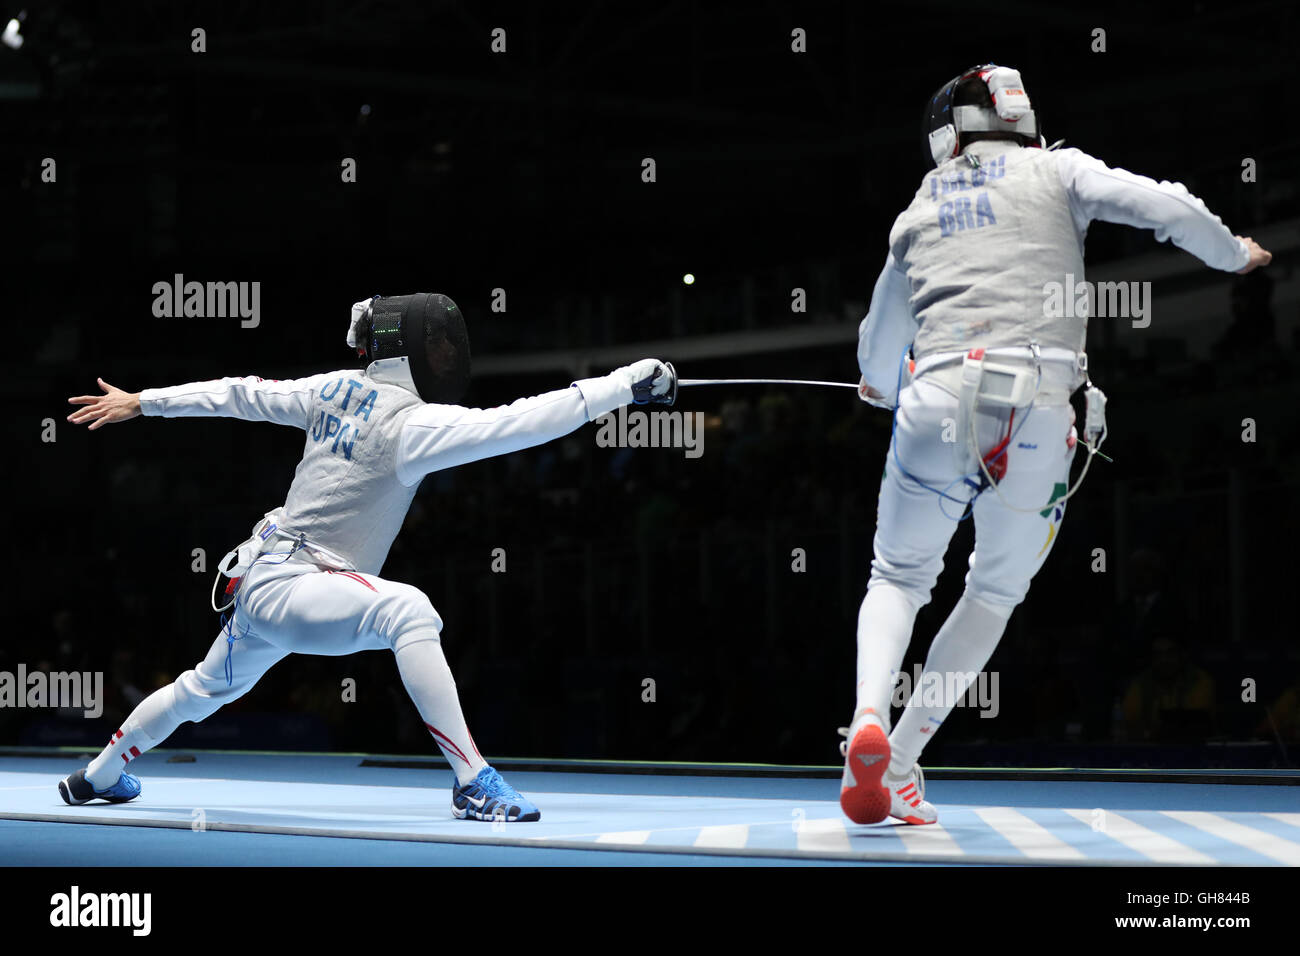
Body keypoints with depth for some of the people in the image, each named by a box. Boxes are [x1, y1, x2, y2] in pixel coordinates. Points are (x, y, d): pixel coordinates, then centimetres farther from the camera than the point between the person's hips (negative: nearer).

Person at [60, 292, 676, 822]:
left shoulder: (338, 390, 2)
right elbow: (521, 423, -31)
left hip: (257, 583, 9)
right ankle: (472, 783, -38)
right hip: (281, 591, -9)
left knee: (208, 689, 33)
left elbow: (242, 396, 9)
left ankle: (99, 774, 55)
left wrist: (143, 402, 18)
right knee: (405, 609, -34)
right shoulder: (411, 423, -22)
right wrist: (626, 384, -32)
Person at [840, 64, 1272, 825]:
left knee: (899, 581, 19)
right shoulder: (1053, 171, 16)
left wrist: (885, 387, 58)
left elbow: (880, 350, 35)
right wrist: (1232, 253, 20)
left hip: (940, 400, 1)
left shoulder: (918, 213, 23)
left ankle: (868, 722, -10)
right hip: (1038, 417, -1)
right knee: (996, 592, 21)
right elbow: (1163, 207, 1)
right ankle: (900, 763, 11)